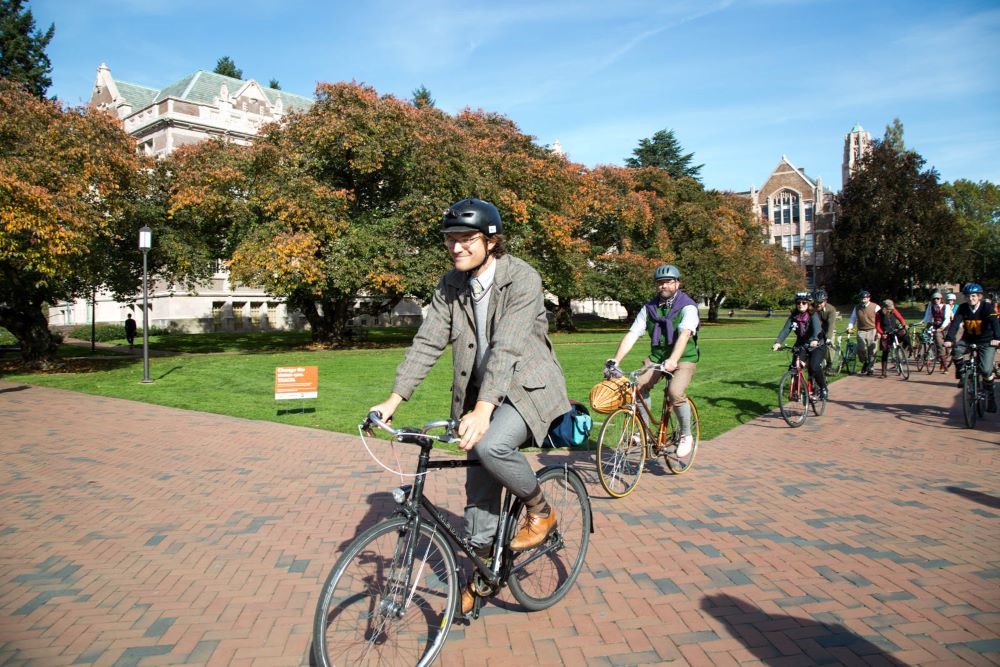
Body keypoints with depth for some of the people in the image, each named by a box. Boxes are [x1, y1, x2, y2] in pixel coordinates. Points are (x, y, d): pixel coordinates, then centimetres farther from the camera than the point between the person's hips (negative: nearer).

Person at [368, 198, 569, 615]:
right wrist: (394, 399, -15)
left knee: (492, 445, -33)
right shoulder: (451, 285, 0)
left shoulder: (522, 279, -19)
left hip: (526, 387, -5)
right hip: (479, 393, 6)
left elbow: (506, 348, -30)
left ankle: (540, 509, -4)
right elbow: (427, 342, -5)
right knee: (479, 492, 7)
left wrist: (482, 410, -39)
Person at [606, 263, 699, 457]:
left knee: (675, 392, -30)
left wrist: (673, 359, -46)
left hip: (683, 359, -4)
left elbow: (684, 334, -30)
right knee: (638, 386, -22)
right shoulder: (649, 308, 1)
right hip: (657, 356, 4)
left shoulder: (688, 307, -12)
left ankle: (686, 435, -5)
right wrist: (615, 359, -20)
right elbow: (632, 334, -7)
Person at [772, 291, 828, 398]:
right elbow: (785, 330, -17)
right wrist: (778, 342, -34)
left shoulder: (813, 315, -16)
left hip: (817, 345, -4)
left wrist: (814, 340, -55)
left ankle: (823, 388, -1)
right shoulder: (793, 316, -5)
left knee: (814, 367, -24)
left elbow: (817, 327, -34)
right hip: (802, 346, 4)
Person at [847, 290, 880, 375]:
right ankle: (865, 363, 15)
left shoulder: (875, 307, 4)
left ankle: (870, 368, 6)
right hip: (861, 331, 2)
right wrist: (850, 327, 4)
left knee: (871, 350, -4)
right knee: (861, 349, -12)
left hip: (872, 331, -2)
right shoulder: (857, 308, 14)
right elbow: (852, 318, 21)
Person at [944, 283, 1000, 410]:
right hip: (968, 340, 3)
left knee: (986, 370, -15)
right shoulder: (962, 308, -9)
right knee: (956, 351, -29)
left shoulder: (987, 308, -15)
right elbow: (955, 323, -21)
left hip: (986, 342, -2)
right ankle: (962, 375, -5)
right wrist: (949, 339, -39)